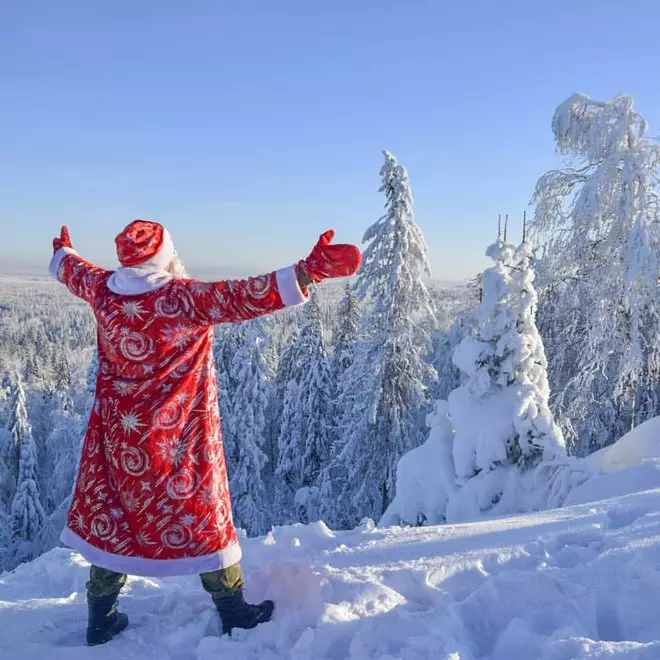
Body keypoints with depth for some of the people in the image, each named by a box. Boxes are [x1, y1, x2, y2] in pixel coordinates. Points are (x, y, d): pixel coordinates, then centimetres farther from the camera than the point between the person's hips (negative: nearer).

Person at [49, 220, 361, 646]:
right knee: (202, 515, 9)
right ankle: (234, 611, 22)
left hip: (119, 432, 6)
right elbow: (241, 298, -34)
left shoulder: (104, 291, -3)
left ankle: (101, 619, 29)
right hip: (177, 437, -5)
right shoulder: (183, 297, -21)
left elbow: (75, 272, 20)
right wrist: (309, 271, -39)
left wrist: (62, 255, 44)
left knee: (111, 515, 17)